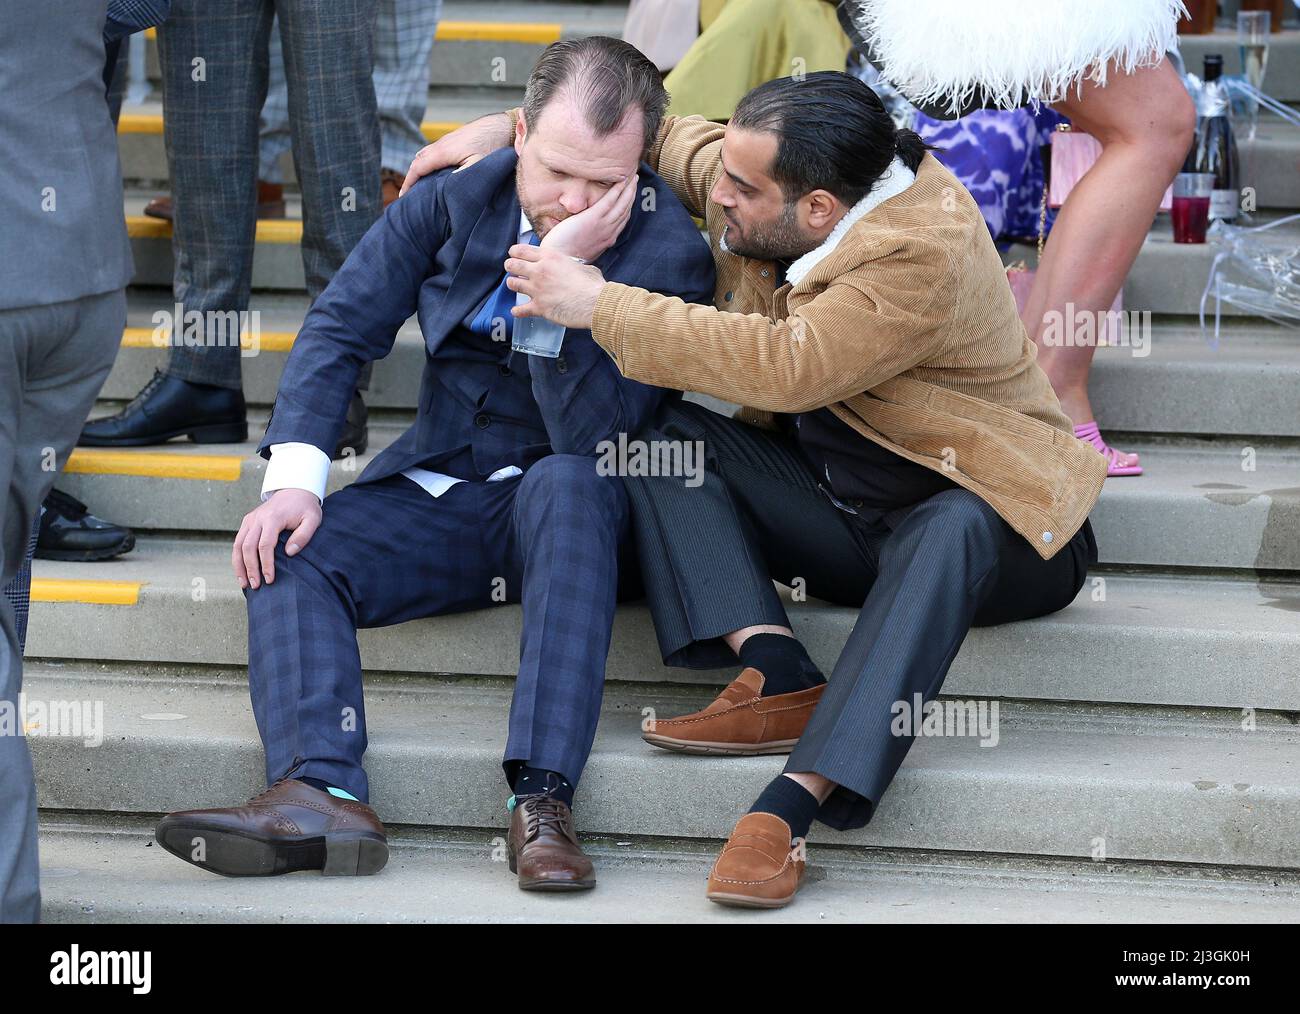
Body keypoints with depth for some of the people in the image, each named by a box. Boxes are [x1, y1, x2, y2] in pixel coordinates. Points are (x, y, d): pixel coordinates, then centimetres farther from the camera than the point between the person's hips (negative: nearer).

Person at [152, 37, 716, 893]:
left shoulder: (671, 251, -15)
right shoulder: (456, 198, -2)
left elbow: (591, 433, -24)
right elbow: (341, 328, 0)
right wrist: (294, 479, -13)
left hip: (567, 504, -4)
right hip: (437, 493, 4)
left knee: (569, 480, -38)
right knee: (290, 552, -20)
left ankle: (542, 799, -45)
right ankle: (323, 793, -42)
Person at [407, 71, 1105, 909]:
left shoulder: (925, 251, -28)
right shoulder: (764, 183, -4)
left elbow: (784, 367, -36)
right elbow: (665, 136, 17)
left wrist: (600, 306, -30)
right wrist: (509, 126, 10)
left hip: (993, 527, -7)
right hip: (836, 515, 8)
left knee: (950, 528, -42)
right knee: (664, 436, -11)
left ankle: (791, 806, -51)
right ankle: (782, 680, -28)